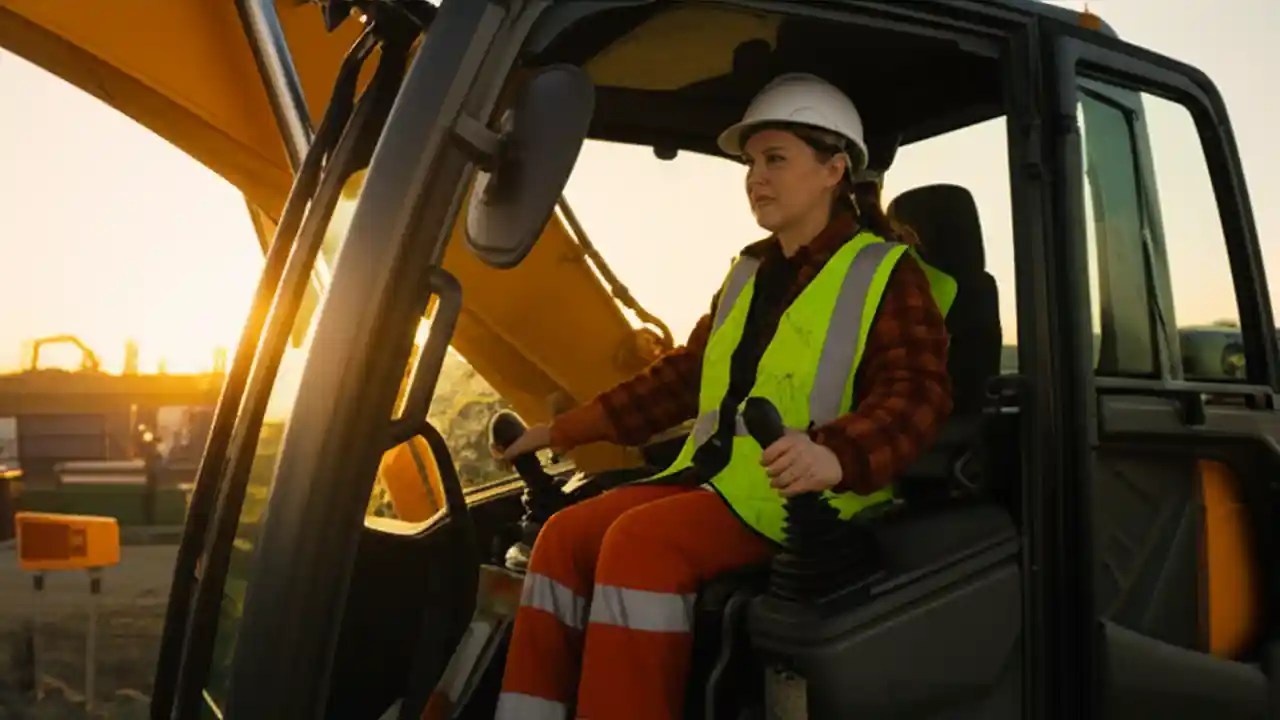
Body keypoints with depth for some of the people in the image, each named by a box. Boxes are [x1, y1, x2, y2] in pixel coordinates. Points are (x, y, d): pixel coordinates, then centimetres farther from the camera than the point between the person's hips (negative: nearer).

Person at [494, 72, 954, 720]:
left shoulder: (885, 272, -3)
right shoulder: (750, 270, 19)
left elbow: (917, 395, -15)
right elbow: (684, 372, 23)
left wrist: (836, 453, -37)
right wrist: (566, 430, 20)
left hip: (810, 494, -7)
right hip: (718, 475, 8)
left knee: (641, 541, -28)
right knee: (566, 535, -8)